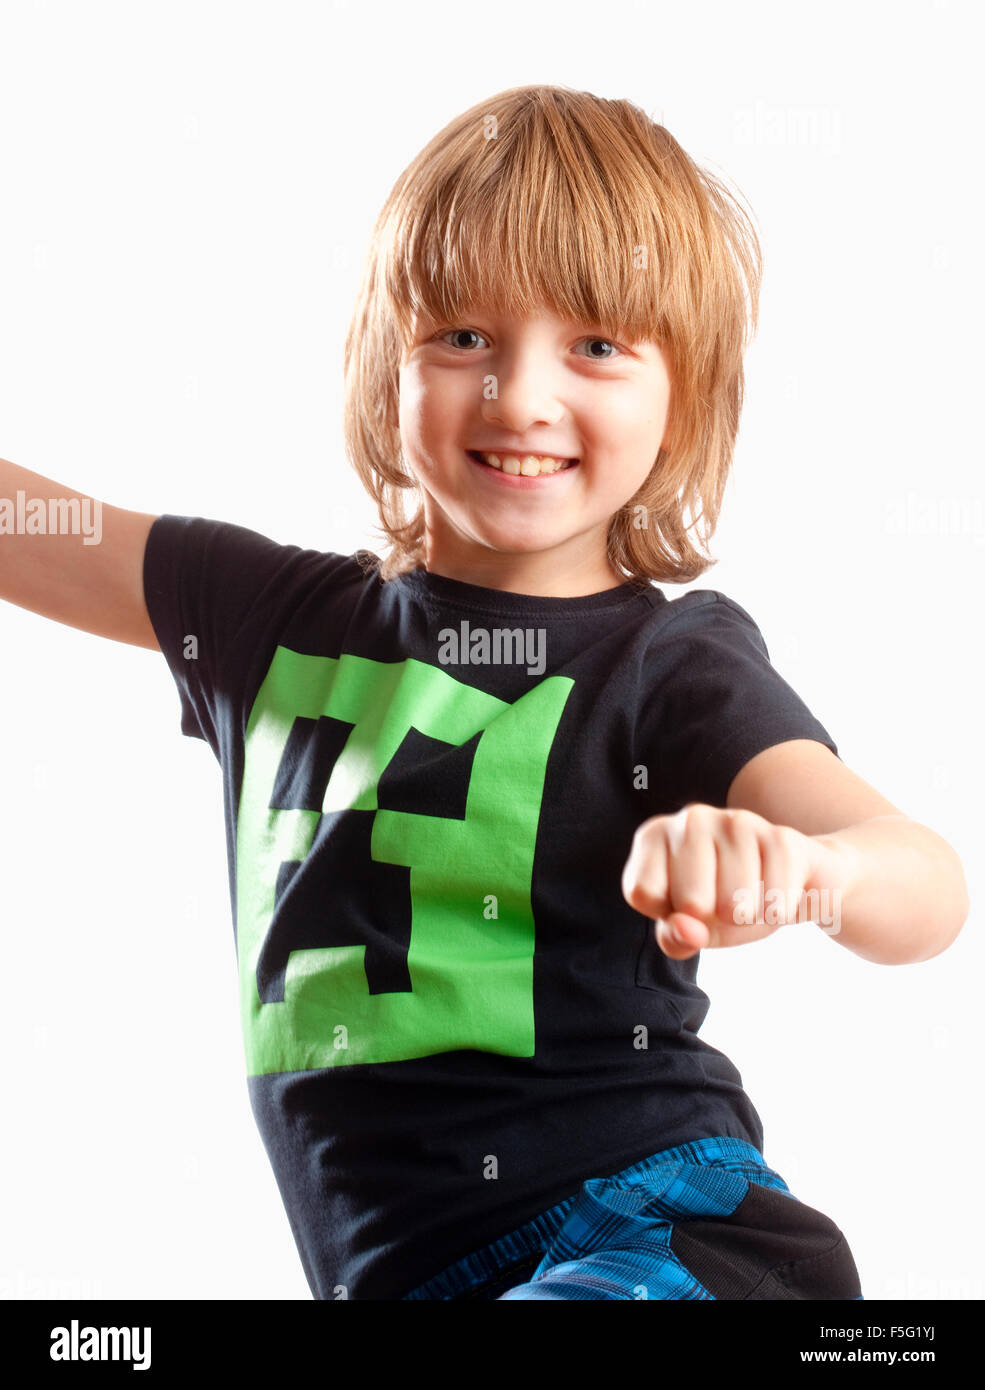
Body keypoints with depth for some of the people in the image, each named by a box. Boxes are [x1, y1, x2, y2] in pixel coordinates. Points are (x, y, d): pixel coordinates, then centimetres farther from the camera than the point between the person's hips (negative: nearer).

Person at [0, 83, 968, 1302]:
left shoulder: (671, 658, -2)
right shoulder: (272, 613, 11)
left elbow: (928, 893, -14)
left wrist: (804, 868, -36)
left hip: (657, 1234, -5)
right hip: (397, 1269, 6)